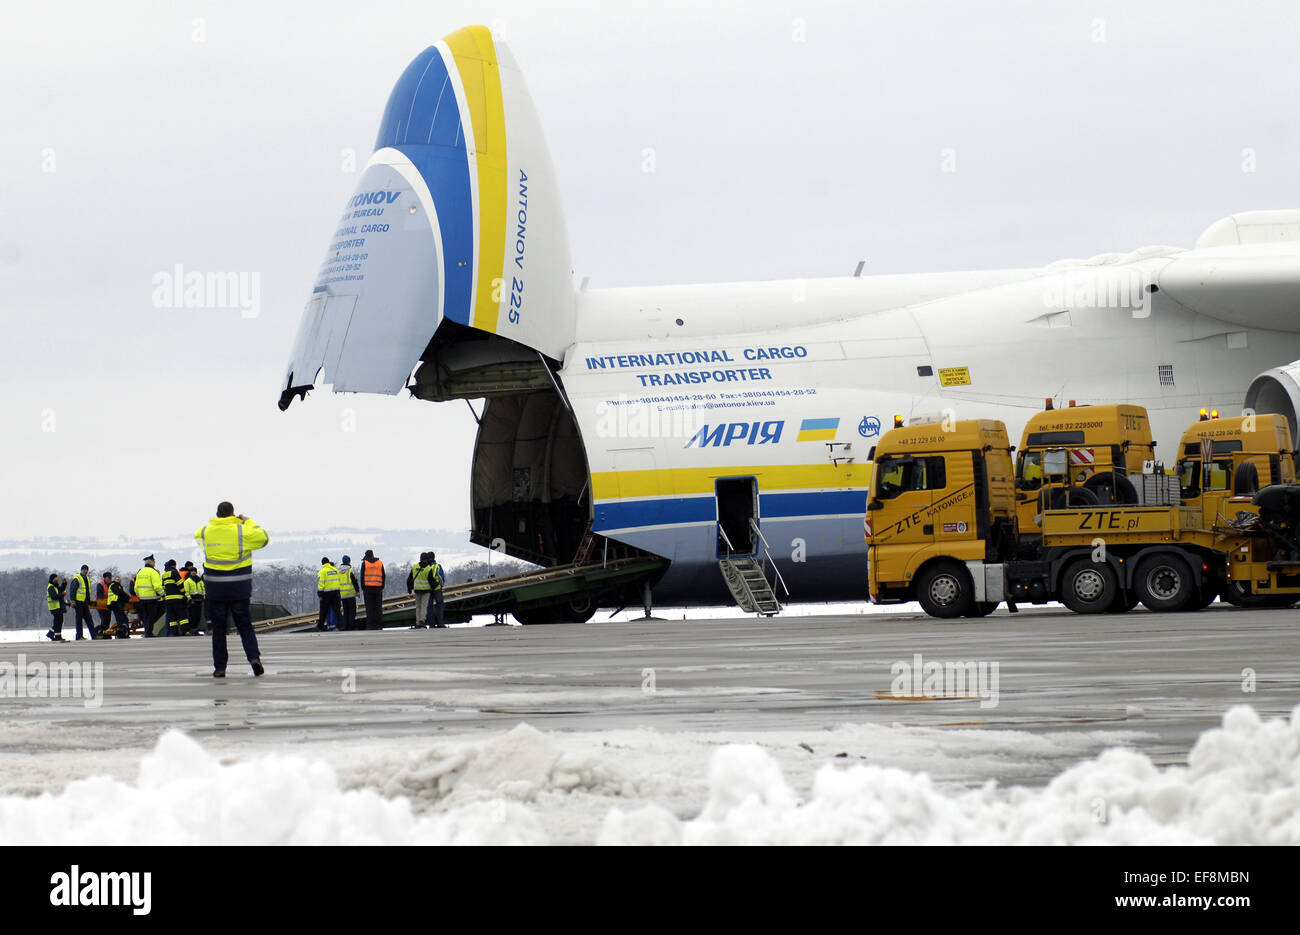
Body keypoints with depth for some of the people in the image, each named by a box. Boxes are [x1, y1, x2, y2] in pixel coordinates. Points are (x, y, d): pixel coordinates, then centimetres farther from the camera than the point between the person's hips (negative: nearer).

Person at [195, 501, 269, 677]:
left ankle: (219, 667, 5)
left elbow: (197, 536, 24)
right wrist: (247, 521, 15)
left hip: (215, 589, 1)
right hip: (240, 589, -1)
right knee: (245, 626, 7)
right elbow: (263, 537, 5)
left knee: (218, 629, 8)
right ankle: (254, 657, -13)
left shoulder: (206, 532, 0)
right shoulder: (242, 531, -7)